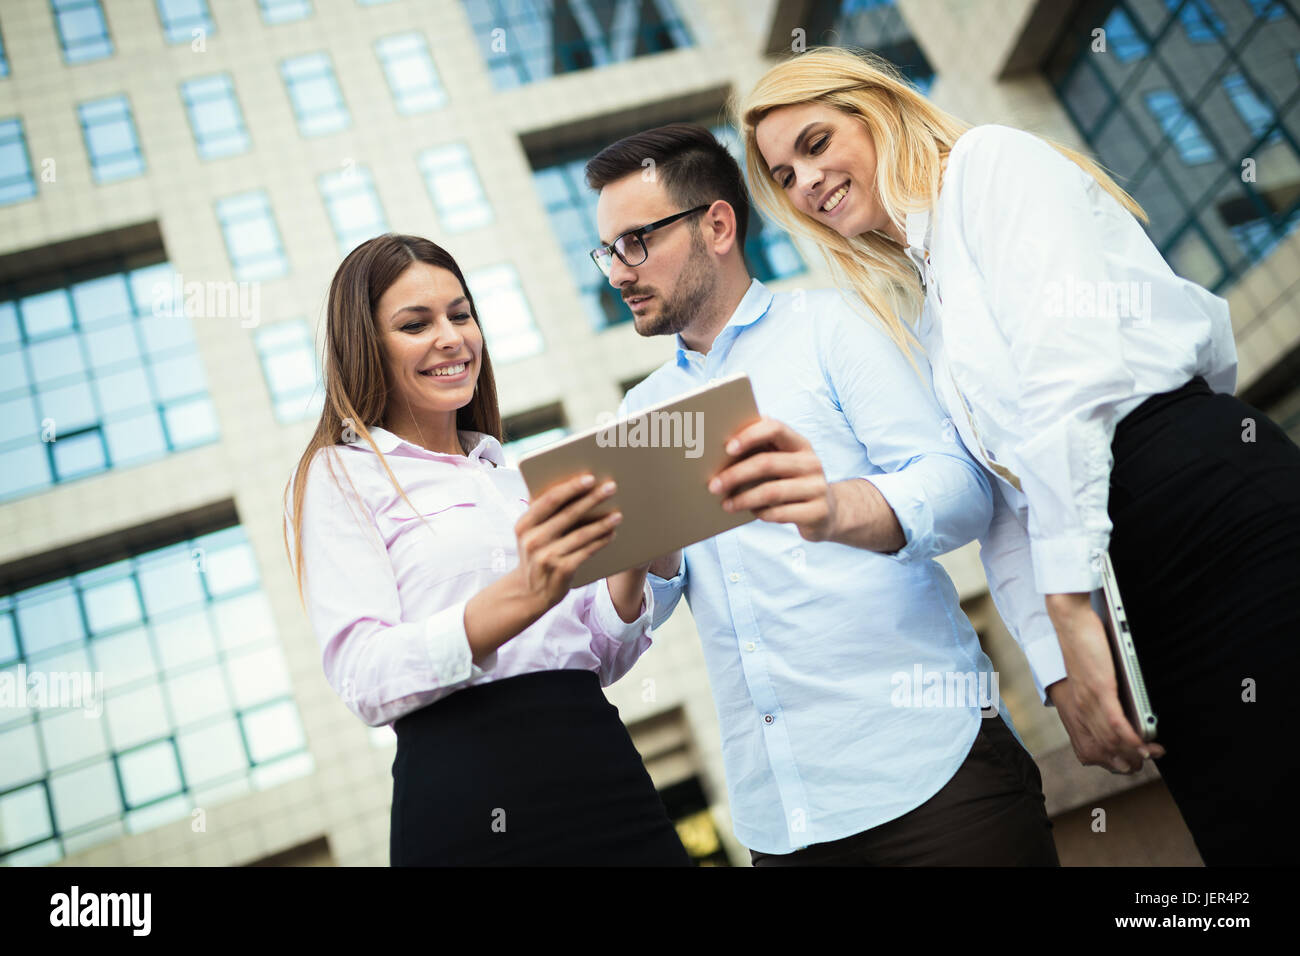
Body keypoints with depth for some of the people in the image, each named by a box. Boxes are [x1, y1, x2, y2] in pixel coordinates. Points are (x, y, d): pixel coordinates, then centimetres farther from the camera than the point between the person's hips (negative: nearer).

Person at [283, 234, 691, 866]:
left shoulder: (512, 473, 17)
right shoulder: (339, 476, 1)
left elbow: (602, 660, 14)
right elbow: (365, 681, -13)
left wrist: (630, 561, -5)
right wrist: (520, 596, -27)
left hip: (606, 778, 5)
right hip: (467, 804, -5)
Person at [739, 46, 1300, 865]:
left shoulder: (990, 160, 3)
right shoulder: (923, 302, 23)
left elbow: (1068, 370, -13)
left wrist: (1071, 604, -16)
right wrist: (1058, 666, 6)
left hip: (1216, 507, -7)